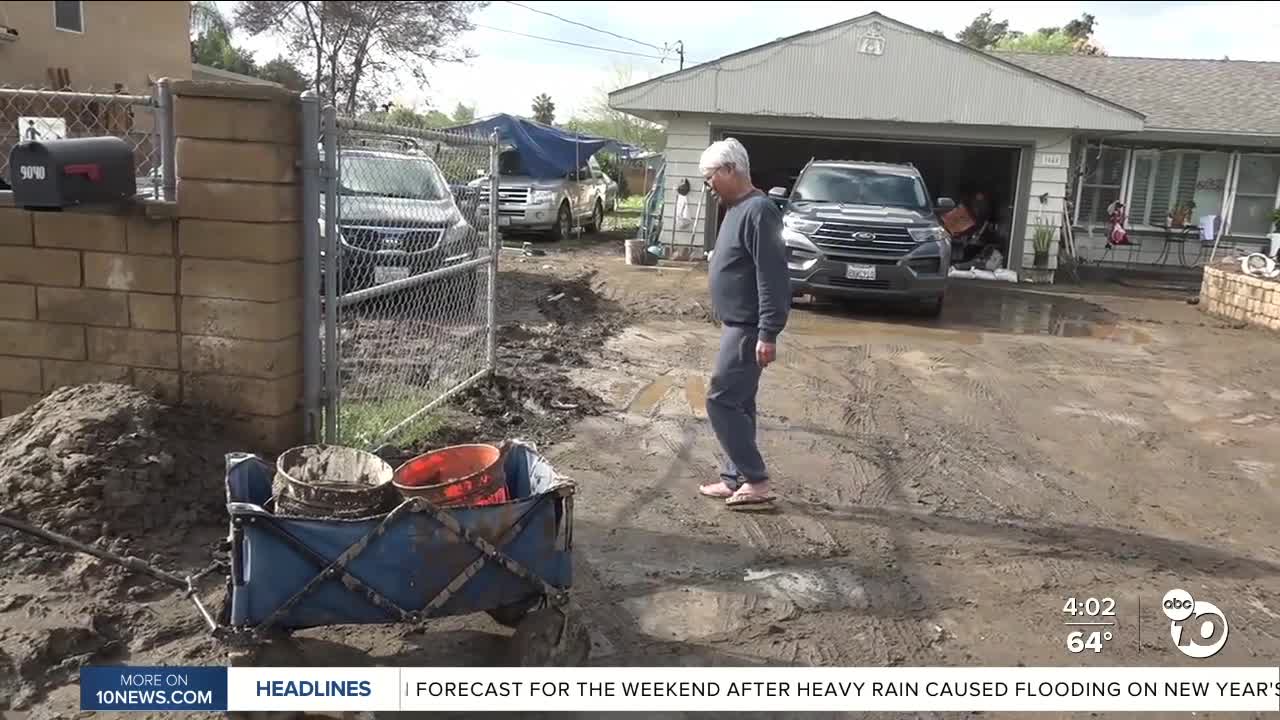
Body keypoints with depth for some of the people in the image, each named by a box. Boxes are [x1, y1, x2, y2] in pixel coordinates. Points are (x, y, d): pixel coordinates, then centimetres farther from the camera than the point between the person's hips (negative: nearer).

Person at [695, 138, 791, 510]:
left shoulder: (758, 210, -19)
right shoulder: (737, 208, 13)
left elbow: (773, 277, -24)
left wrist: (768, 333, -26)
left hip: (748, 329, -10)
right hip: (736, 325, 10)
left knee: (721, 401, -8)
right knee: (738, 404, 13)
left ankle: (756, 481, -1)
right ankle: (736, 478, 22)